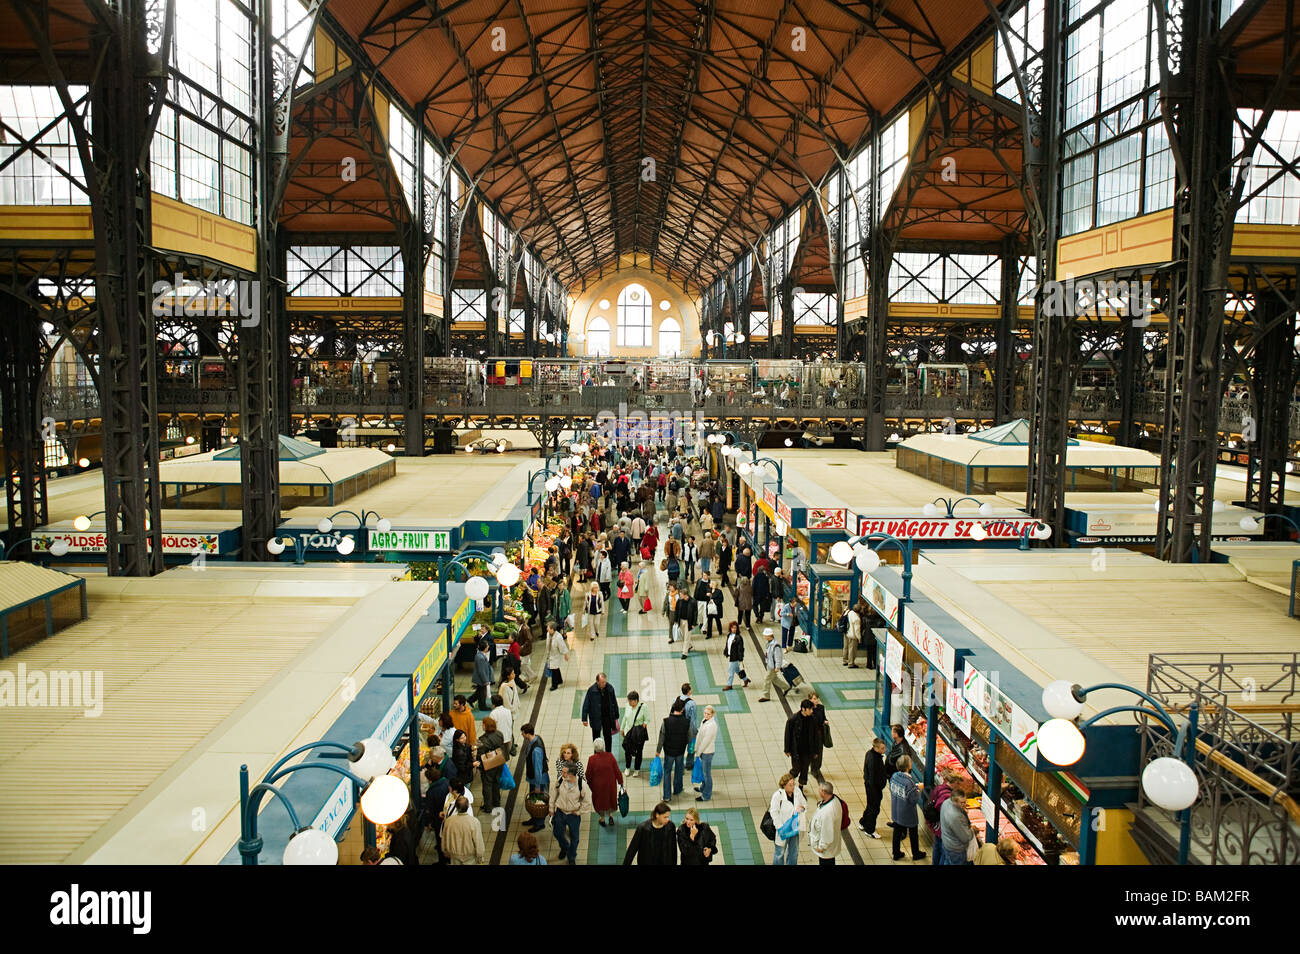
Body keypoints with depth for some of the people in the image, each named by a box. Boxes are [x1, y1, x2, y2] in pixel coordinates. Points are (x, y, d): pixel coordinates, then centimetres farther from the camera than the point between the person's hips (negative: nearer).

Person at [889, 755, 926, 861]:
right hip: (908, 814, -5)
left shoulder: (894, 776, -12)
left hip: (896, 812, 6)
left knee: (897, 832, 20)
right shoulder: (909, 783, -32)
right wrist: (918, 790, -8)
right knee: (913, 834, 19)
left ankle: (896, 854, 34)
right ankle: (916, 854, 39)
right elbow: (915, 800, -26)